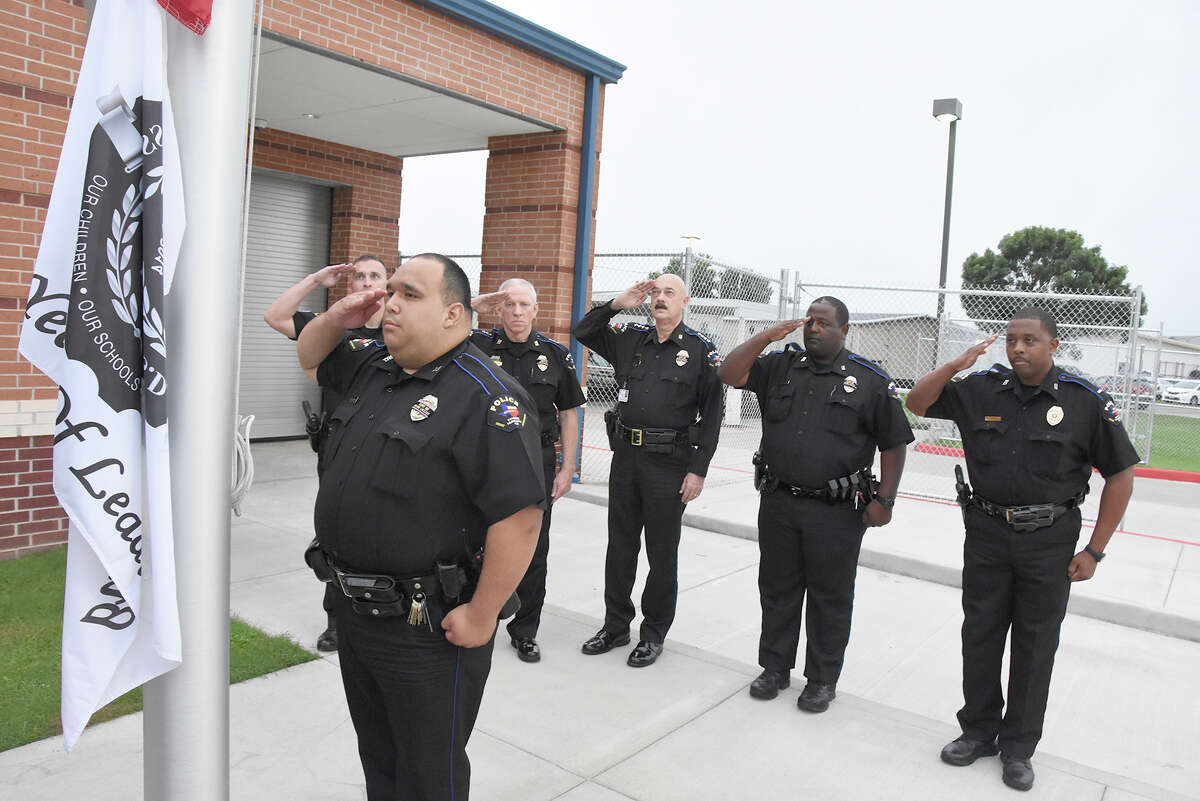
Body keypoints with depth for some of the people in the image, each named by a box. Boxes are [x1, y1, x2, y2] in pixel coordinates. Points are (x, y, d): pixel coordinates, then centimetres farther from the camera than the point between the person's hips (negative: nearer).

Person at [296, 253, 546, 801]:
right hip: (352, 608, 8)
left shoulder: (485, 397, -23)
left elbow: (519, 514, -27)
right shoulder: (372, 366, 5)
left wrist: (481, 616, -22)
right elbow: (310, 357, 24)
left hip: (427, 628, -8)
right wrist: (336, 319, 1)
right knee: (377, 756, 28)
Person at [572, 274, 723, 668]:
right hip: (626, 457, 4)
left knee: (662, 553, 6)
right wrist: (617, 304, 2)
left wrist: (698, 470, -10)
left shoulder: (701, 350, -3)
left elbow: (712, 414, -5)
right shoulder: (631, 338, 9)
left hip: (670, 463, -4)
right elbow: (582, 331, 16)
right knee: (620, 546, 12)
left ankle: (654, 633, 22)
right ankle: (616, 625, 27)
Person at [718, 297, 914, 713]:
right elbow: (730, 373, -3)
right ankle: (775, 667, 32)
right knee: (777, 588, 15)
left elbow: (893, 444, -1)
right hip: (778, 504, 3)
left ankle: (822, 679, 27)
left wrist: (884, 500, -6)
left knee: (830, 597, 9)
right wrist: (769, 335, -10)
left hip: (837, 511, -3)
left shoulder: (872, 380, -3)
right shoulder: (782, 365, 6)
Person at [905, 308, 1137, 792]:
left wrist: (1094, 551, -4)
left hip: (1049, 541, -2)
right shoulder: (981, 389, -1)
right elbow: (918, 404, 5)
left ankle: (1018, 746, 26)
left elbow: (1120, 475, -2)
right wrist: (957, 365, -12)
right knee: (980, 634, 11)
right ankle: (978, 730, 30)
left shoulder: (1086, 402, -8)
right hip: (987, 534, 2)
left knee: (1035, 644, 8)